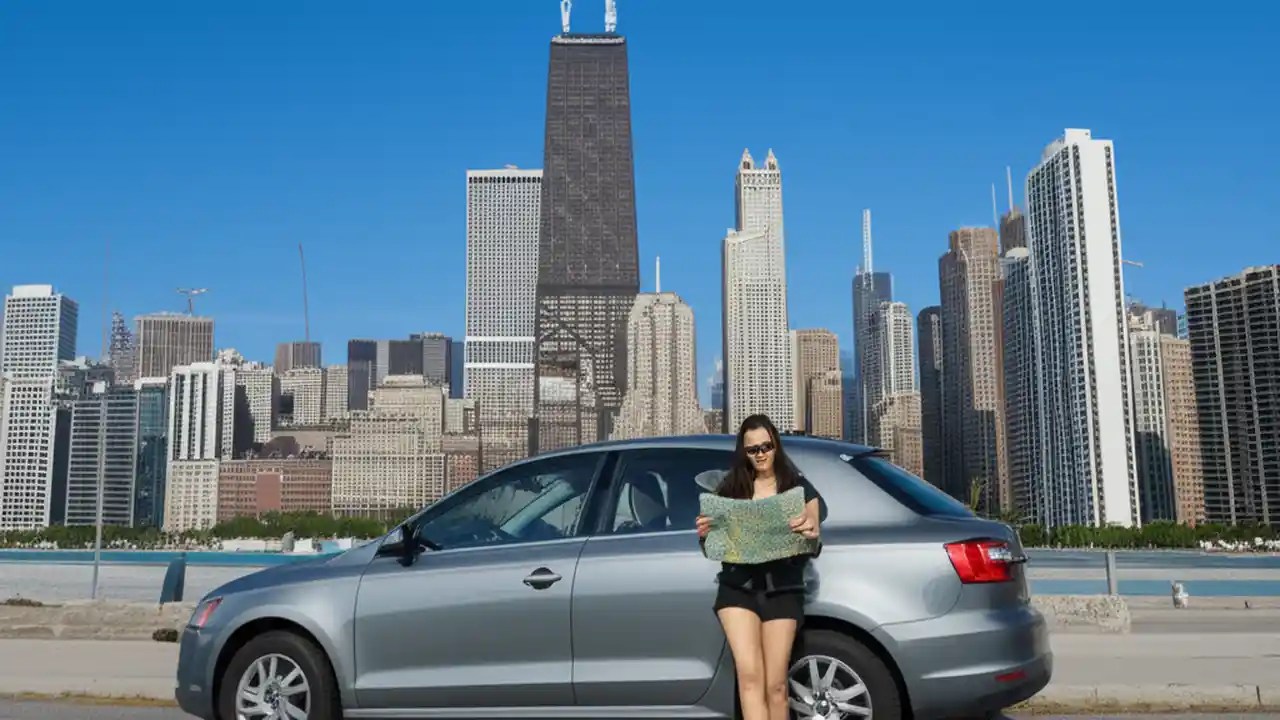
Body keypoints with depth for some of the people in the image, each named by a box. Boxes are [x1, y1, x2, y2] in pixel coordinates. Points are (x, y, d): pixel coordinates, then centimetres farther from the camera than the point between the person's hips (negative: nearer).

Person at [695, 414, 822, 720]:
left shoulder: (799, 487, 6)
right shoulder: (730, 487, 7)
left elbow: (811, 546, 2)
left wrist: (810, 534, -22)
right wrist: (705, 534, -13)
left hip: (782, 591, 0)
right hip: (738, 589, 0)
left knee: (776, 685, 0)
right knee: (749, 676, -13)